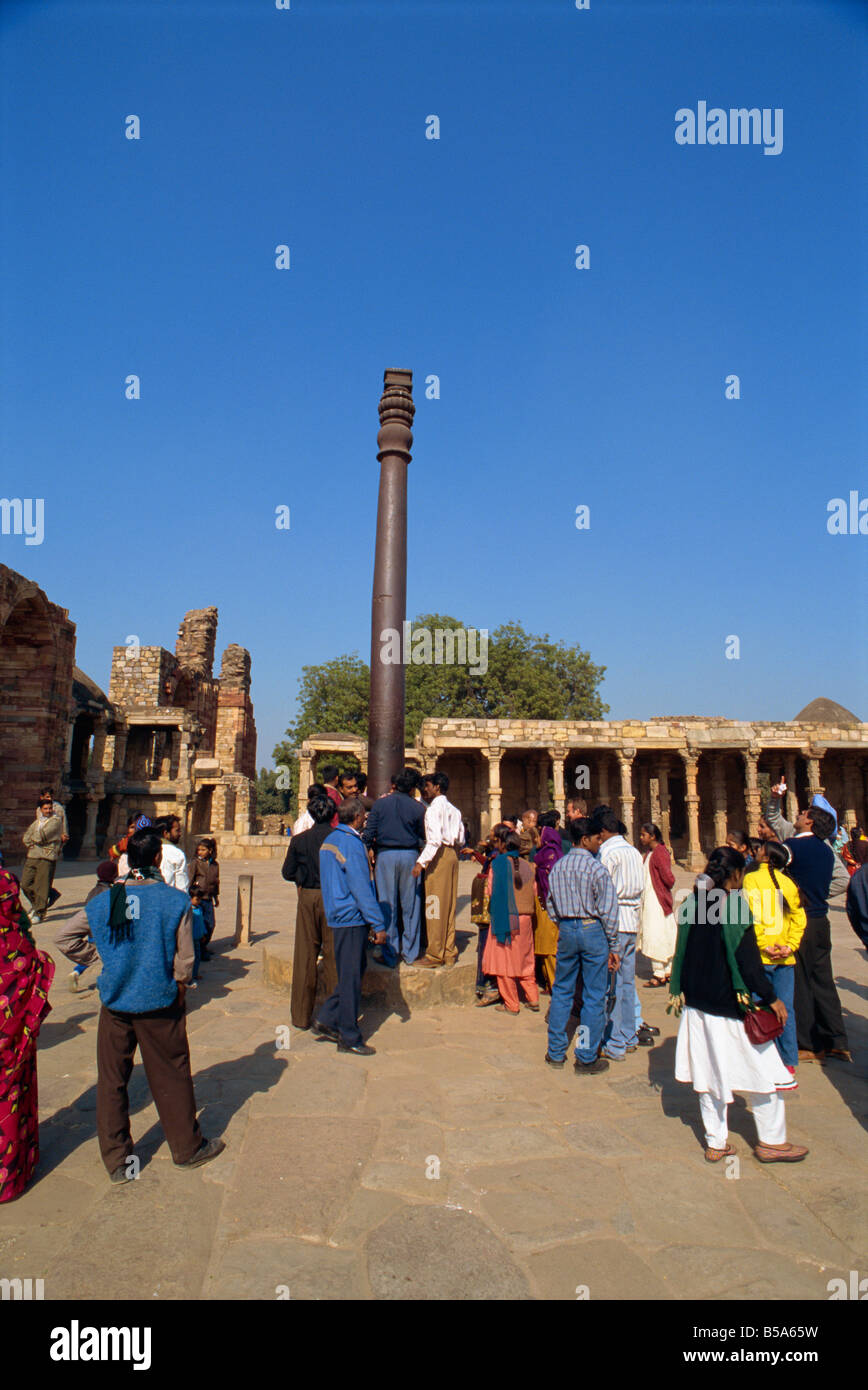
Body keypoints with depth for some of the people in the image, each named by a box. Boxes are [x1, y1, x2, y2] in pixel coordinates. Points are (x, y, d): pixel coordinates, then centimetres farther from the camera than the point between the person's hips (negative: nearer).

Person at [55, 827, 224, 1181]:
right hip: (159, 1004, -2)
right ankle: (187, 1148, 29)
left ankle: (117, 1161, 25)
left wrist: (98, 956, 12)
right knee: (171, 1078, 13)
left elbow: (65, 938, 4)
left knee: (111, 1081, 16)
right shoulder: (175, 900, -14)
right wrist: (179, 987, 8)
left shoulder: (104, 900, -5)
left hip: (115, 1002, 2)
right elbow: (184, 959, -9)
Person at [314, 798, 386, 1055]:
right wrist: (378, 924, -18)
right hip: (351, 918, -9)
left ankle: (326, 1020, 21)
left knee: (353, 971, 18)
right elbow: (361, 888, -20)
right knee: (351, 976, 0)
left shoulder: (329, 840, 12)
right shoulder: (351, 843, -18)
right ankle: (349, 1038, 9)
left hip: (337, 915, 9)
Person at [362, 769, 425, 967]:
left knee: (387, 906, 5)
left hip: (385, 855, 0)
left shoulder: (380, 804, 2)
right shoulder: (417, 807, 0)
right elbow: (423, 837, 8)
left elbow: (368, 833, 0)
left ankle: (390, 956, 9)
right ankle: (410, 954, 15)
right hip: (409, 856, 0)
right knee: (411, 906, 9)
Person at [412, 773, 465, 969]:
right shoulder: (454, 810, 16)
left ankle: (434, 955, 0)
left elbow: (434, 840, -21)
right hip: (453, 855, 8)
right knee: (449, 905, 12)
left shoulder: (434, 809, -10)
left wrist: (421, 862, -23)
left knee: (435, 905, -4)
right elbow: (461, 839, 14)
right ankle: (449, 953, 18)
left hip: (439, 855, -8)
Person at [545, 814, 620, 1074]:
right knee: (594, 997, 6)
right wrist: (612, 946, -5)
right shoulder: (596, 868, -13)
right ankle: (587, 1059, 13)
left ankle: (556, 1052, 24)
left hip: (566, 930, 5)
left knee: (562, 991, 16)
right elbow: (608, 910, -12)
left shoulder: (557, 867, 4)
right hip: (593, 930, -5)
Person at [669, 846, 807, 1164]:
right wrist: (771, 998, -7)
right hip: (730, 1005, -6)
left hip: (697, 1003, 6)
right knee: (762, 1070, 13)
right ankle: (771, 1141, 26)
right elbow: (747, 960, -17)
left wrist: (678, 992, 16)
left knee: (709, 1071, 15)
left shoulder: (692, 904, 2)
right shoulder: (733, 905, -17)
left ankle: (715, 1143, 24)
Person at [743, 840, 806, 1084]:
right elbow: (799, 917, 0)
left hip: (760, 956, -4)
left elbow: (751, 917, -14)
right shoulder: (788, 882, 5)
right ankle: (788, 1064, 16)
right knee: (785, 1009, 10)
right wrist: (789, 946, -3)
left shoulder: (751, 878, -7)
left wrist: (763, 945, -11)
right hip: (785, 958, 4)